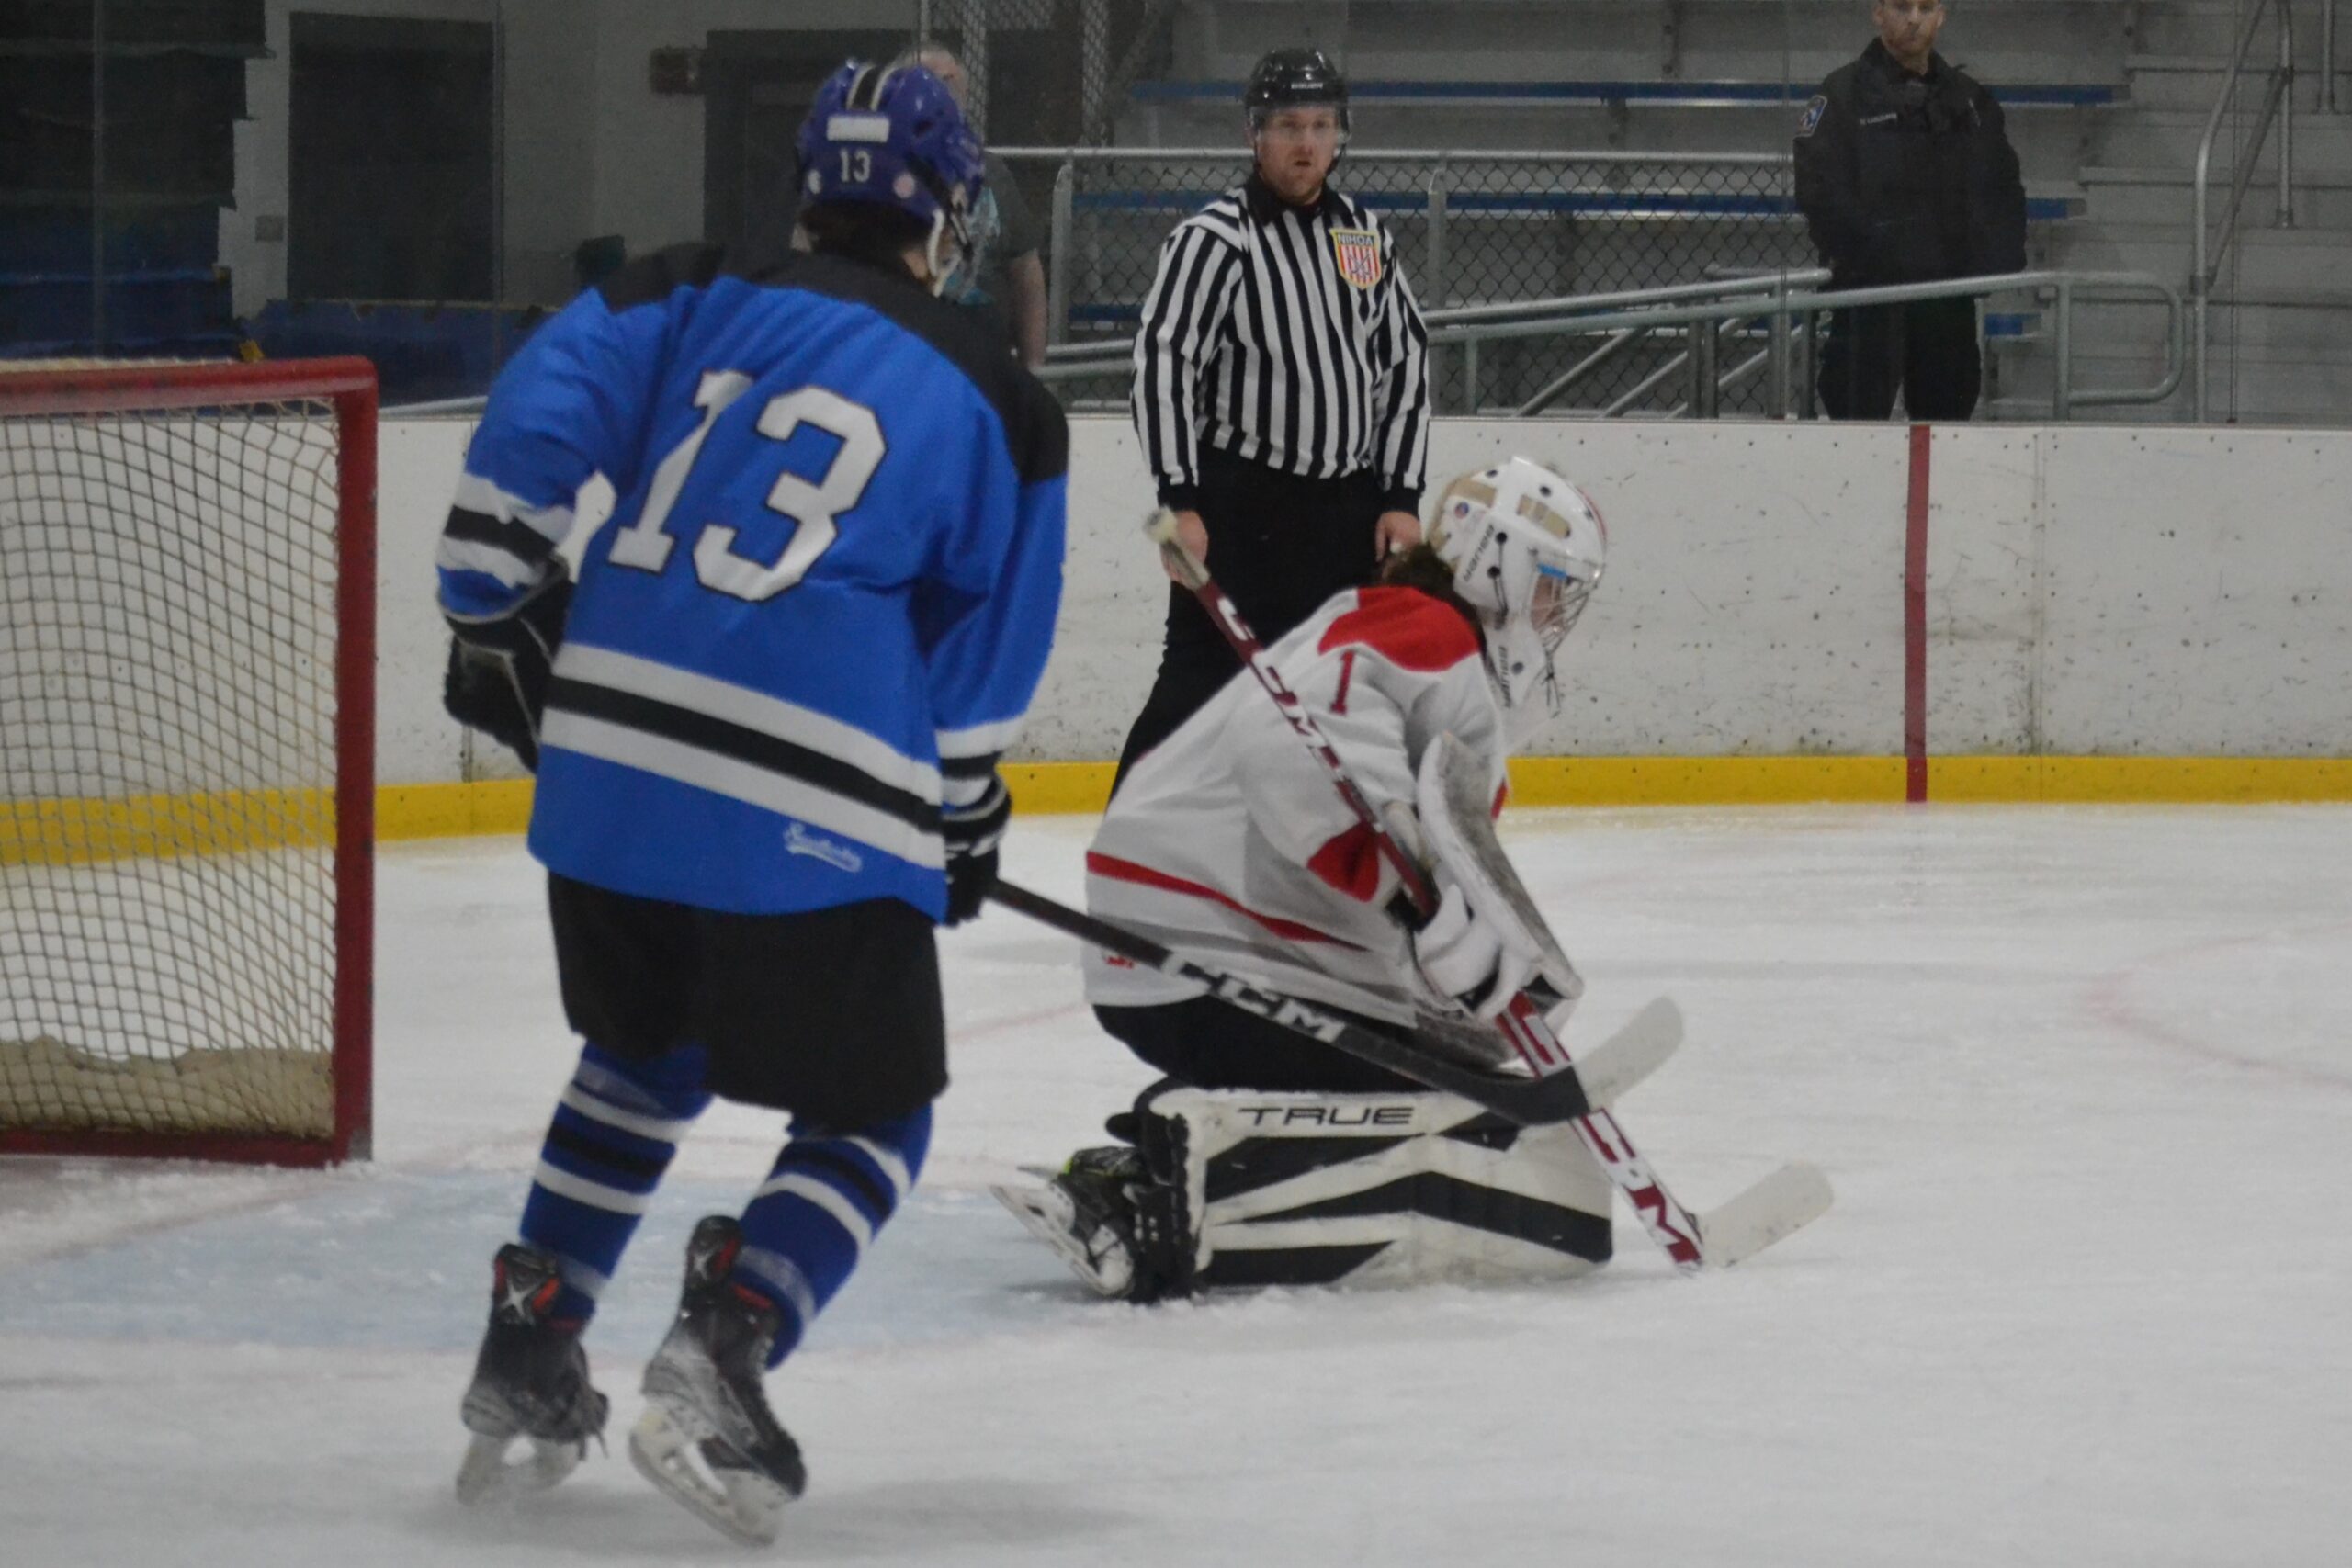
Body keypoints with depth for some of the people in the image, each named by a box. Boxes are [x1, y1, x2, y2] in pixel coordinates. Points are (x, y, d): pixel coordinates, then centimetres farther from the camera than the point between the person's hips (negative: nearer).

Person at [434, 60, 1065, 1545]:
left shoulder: (694, 302, 12)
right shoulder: (990, 401, 8)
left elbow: (530, 432, 2)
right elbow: (986, 653, 12)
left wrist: (499, 620, 11)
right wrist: (965, 821, 25)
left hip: (608, 759, 4)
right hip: (809, 812, -4)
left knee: (644, 1056, 29)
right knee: (871, 1120, 10)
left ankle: (525, 1367, 24)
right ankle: (716, 1361, -14)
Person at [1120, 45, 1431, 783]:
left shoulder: (1366, 237, 9)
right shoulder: (1216, 238, -10)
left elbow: (1405, 363, 12)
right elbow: (1163, 363, -14)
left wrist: (1401, 499, 4)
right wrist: (1182, 500, -21)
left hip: (1348, 509, 6)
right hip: (1240, 507, -6)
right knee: (1203, 682, -10)